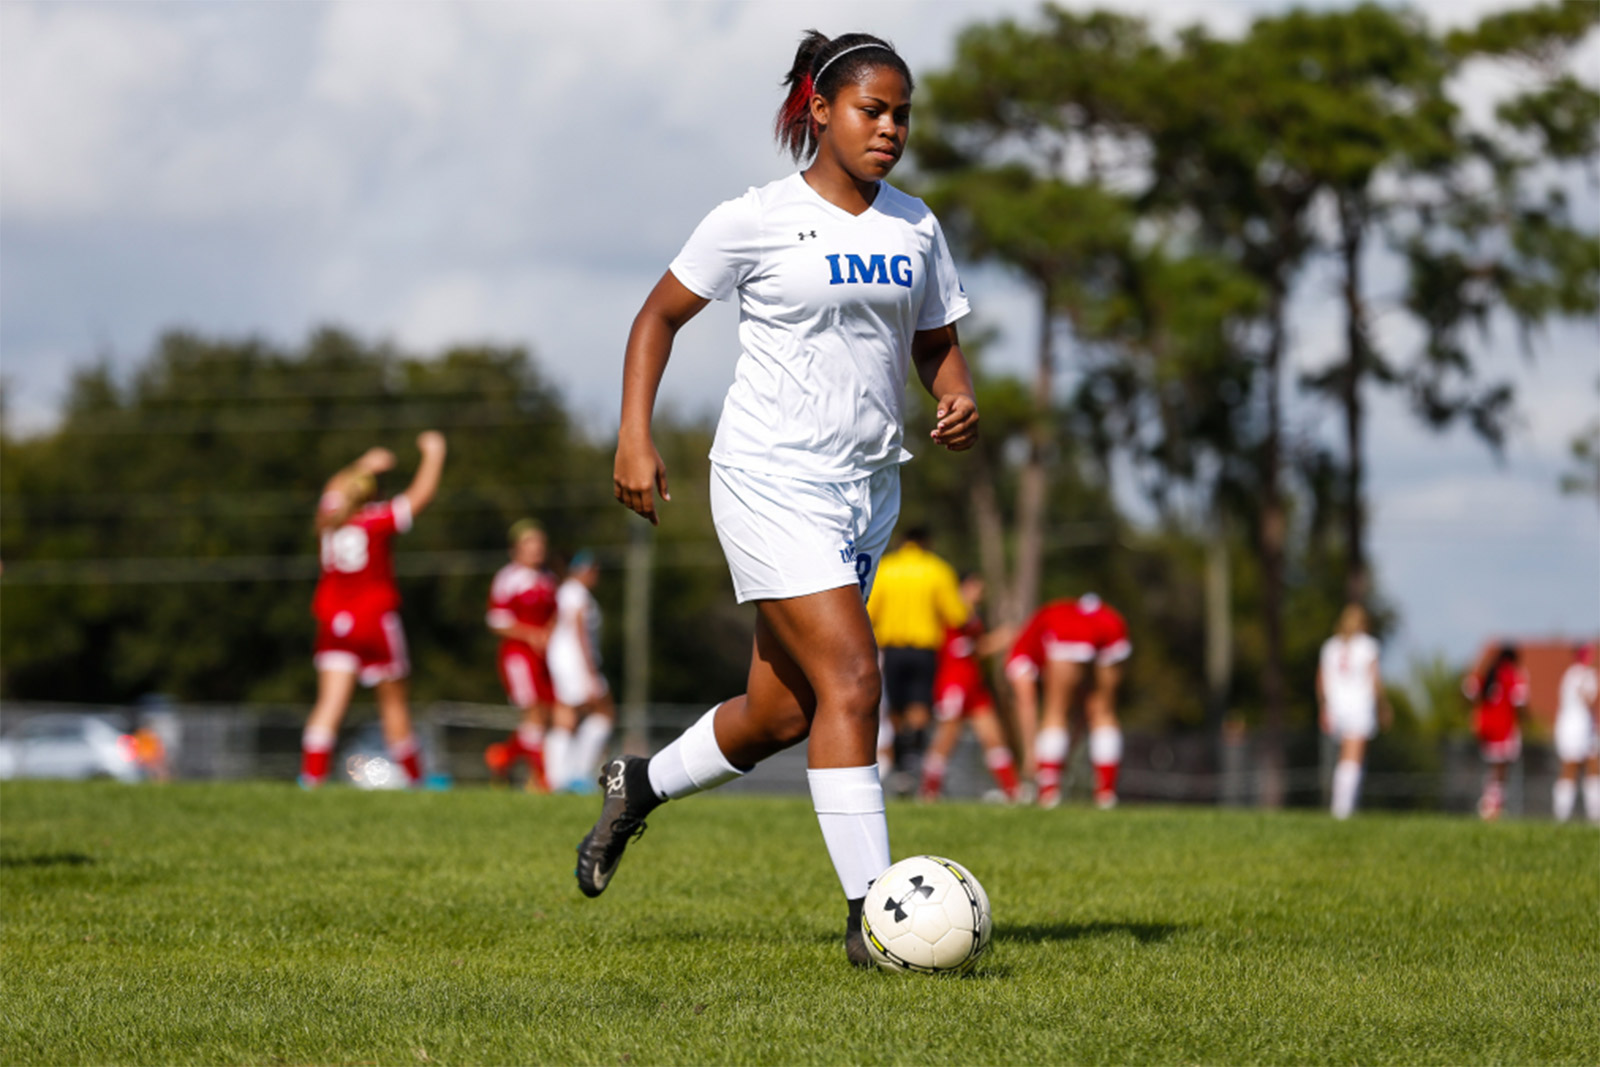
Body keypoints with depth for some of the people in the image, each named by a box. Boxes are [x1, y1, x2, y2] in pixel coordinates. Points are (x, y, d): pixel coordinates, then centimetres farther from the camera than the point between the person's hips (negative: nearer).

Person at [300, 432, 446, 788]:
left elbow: (337, 488, 26)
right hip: (375, 622, -4)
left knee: (330, 703, -5)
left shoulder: (330, 520, 3)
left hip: (334, 624, 4)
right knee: (394, 702, 8)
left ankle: (311, 776, -18)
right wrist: (433, 453, 8)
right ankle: (414, 778, 18)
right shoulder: (375, 522, -9)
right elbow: (421, 494, -4)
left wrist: (365, 465, 34)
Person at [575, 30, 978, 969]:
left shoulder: (916, 227, 9)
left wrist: (959, 400, -4)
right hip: (772, 480, -6)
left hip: (869, 487, 6)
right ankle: (869, 914, -16)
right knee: (851, 679, -19)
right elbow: (661, 314, 3)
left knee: (781, 714, 10)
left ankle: (637, 786, 37)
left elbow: (938, 342, 18)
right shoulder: (758, 220, -5)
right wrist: (636, 437, -6)